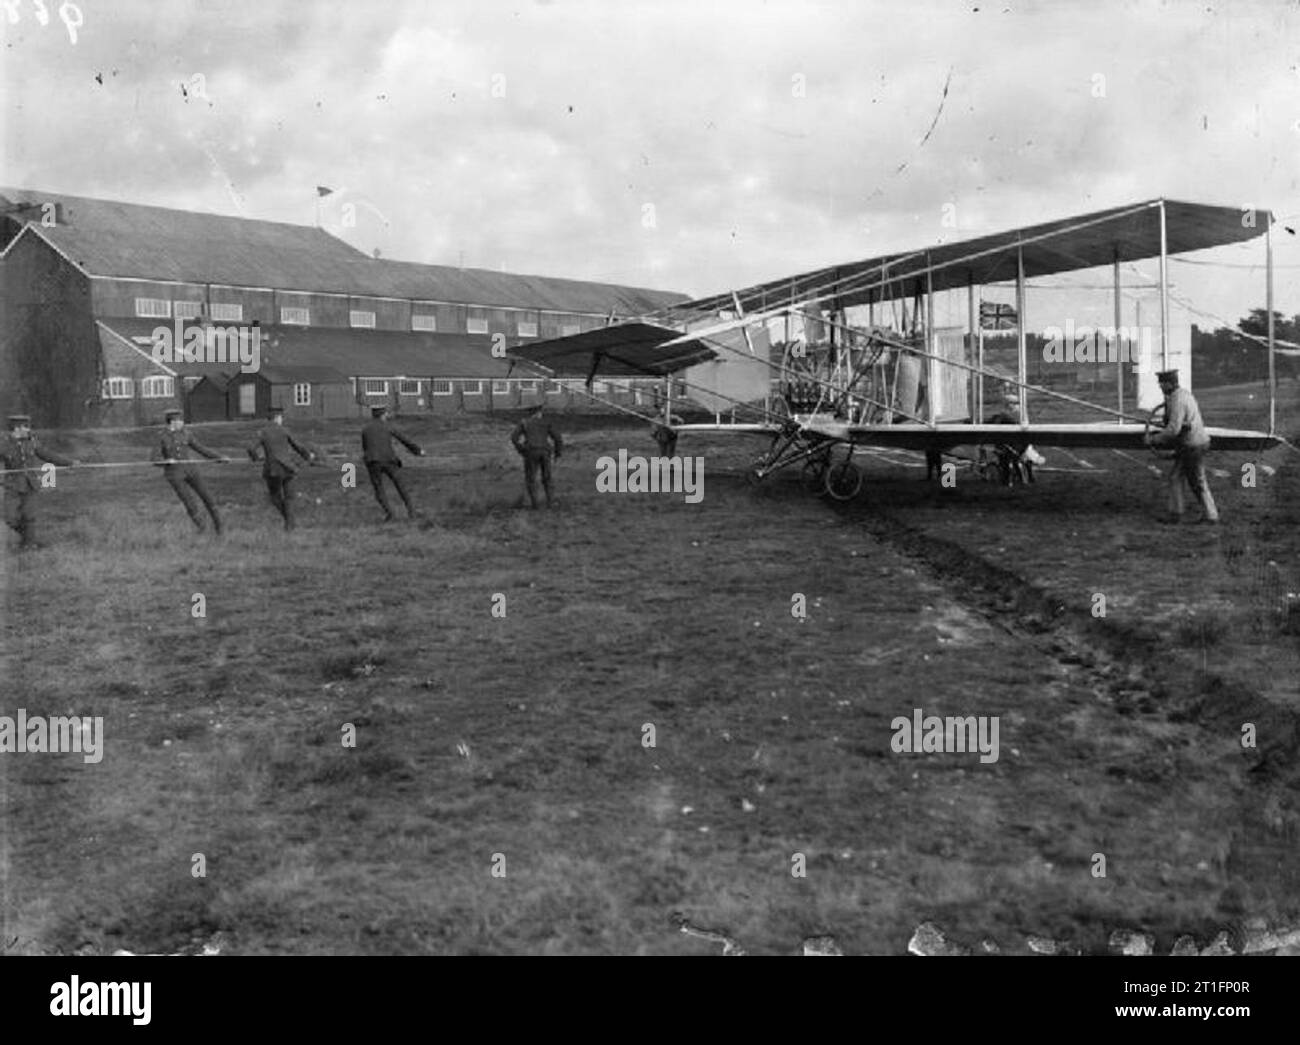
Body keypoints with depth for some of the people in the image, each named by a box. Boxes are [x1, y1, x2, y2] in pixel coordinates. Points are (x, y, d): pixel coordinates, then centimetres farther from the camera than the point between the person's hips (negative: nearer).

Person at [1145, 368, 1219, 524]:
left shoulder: (1177, 401, -22)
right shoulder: (1184, 394, 10)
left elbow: (1173, 429, -27)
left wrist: (1154, 439, -16)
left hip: (1193, 447, -10)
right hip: (1192, 444, 10)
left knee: (1198, 484, 3)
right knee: (1175, 477, 13)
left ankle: (1211, 515, 15)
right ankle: (1175, 513, 16)